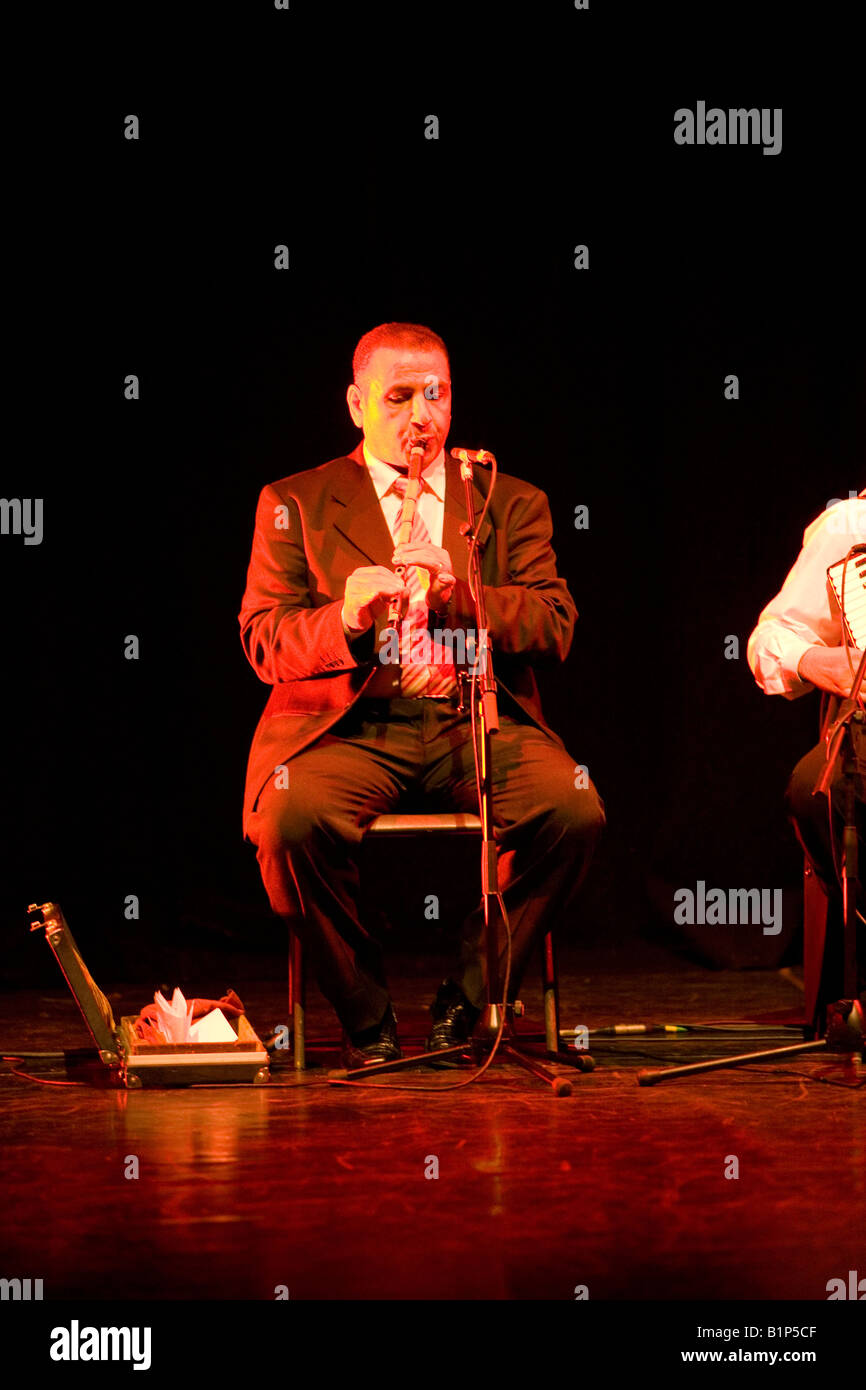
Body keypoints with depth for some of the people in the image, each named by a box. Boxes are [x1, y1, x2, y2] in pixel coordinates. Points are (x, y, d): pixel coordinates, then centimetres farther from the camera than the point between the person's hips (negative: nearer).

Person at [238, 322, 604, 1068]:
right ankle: (367, 1017, -9)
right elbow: (264, 641, 2)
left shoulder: (512, 503, 18)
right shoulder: (294, 503, 12)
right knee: (292, 818, -33)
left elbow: (555, 628, 6)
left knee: (576, 810, -27)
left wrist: (460, 592, -13)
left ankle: (469, 997, -6)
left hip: (480, 721, 2)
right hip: (353, 724, -1)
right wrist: (345, 619, -20)